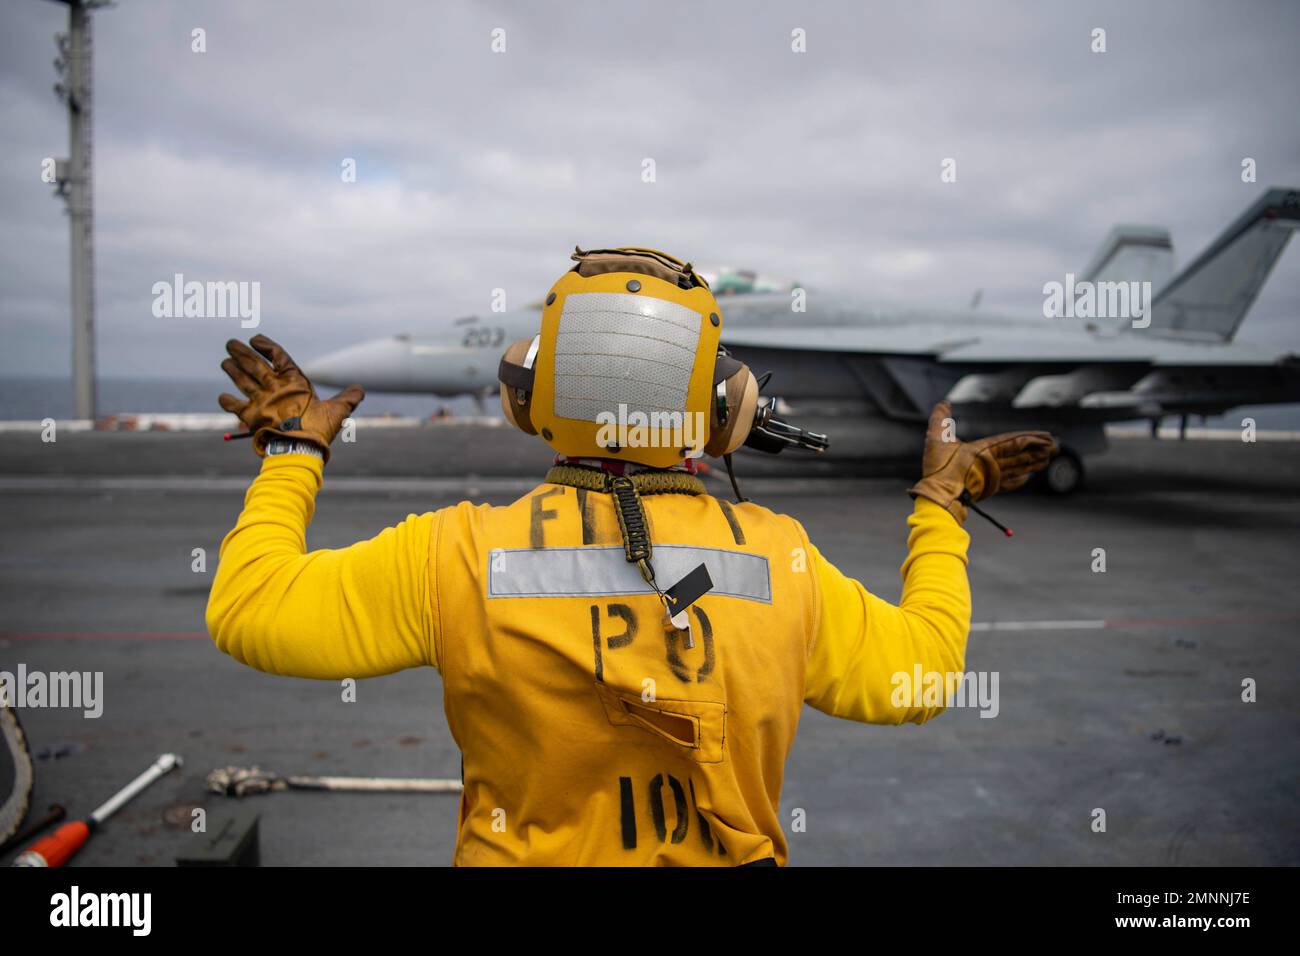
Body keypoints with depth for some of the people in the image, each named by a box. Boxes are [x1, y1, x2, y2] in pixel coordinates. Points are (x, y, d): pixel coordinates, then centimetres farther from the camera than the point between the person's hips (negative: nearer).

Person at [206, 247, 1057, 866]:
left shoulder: (461, 556, -21)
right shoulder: (781, 562, -15)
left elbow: (249, 610, -12)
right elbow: (917, 669, -1)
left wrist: (291, 449, 3)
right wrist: (943, 503, 11)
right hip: (725, 851, 2)